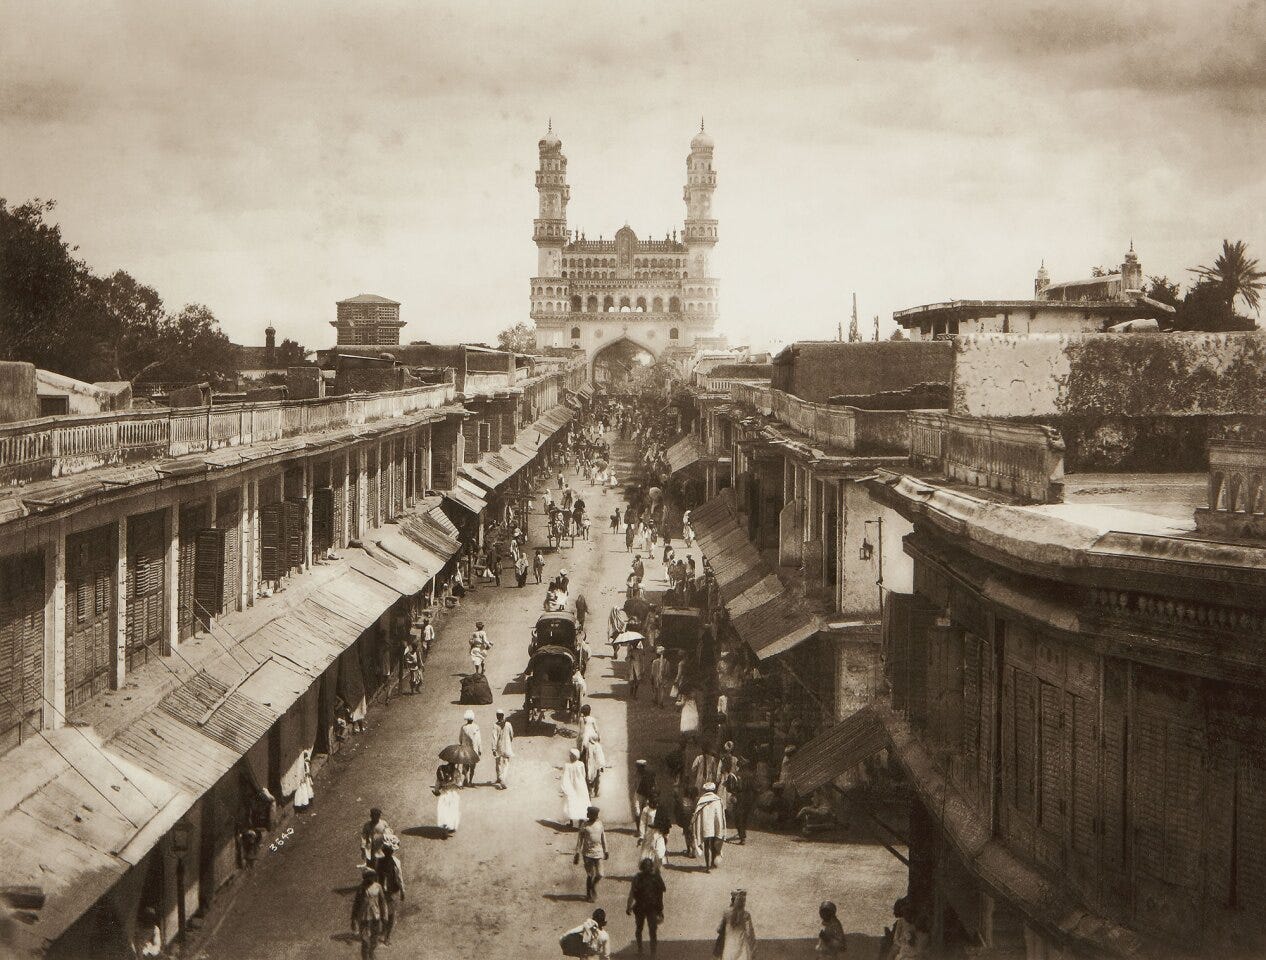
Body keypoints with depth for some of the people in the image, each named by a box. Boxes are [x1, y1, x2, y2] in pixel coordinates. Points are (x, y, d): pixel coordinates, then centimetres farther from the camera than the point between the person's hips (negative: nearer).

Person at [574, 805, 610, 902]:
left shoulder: (599, 823, 4)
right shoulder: (585, 825, -7)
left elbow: (603, 837, 14)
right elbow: (579, 839, -3)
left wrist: (605, 850, 17)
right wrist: (577, 853, -6)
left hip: (598, 852, 4)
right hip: (588, 853, -3)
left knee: (599, 875, 1)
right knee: (590, 875, 2)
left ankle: (593, 886, 32)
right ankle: (588, 895, 19)